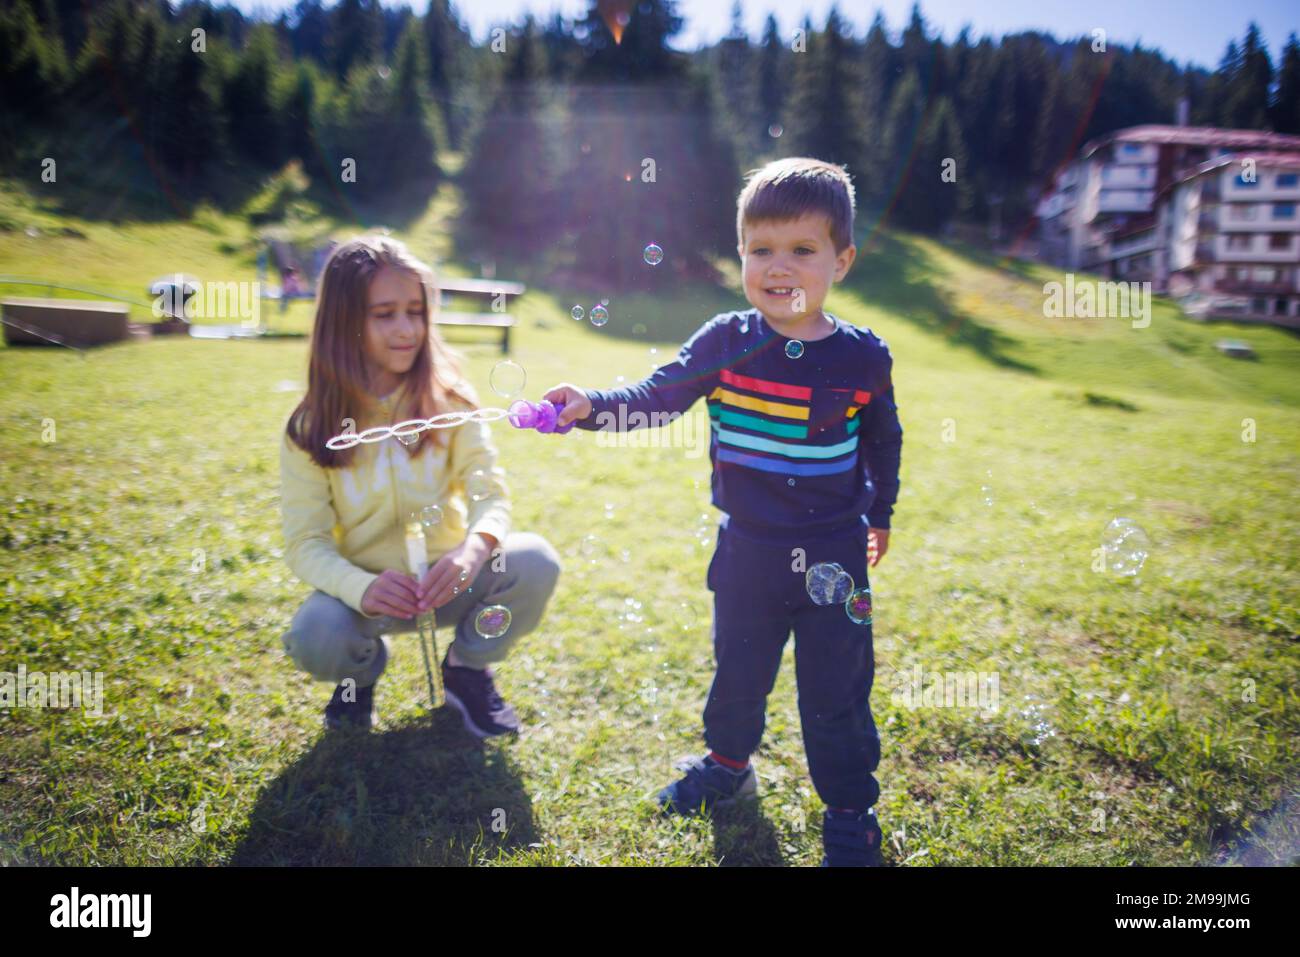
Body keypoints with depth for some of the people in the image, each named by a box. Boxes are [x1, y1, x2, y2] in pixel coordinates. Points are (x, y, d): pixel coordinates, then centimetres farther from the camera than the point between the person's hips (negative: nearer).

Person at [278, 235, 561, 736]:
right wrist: (362, 588, -37)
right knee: (314, 639, -32)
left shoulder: (450, 400, -9)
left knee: (535, 562, -27)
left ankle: (467, 667, 4)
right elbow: (305, 542, -15)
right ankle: (365, 664, 8)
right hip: (366, 588, -1)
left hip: (447, 580, 1)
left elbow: (490, 490, -17)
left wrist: (475, 547, -42)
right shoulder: (309, 429, -11)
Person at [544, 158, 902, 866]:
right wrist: (590, 407, -24)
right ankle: (727, 765, 46)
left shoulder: (862, 357, -7)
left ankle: (850, 813, 29)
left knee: (836, 689, 8)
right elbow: (656, 397, -7)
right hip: (747, 550, 2)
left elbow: (882, 442, 7)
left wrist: (879, 515, 17)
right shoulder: (725, 342, -8)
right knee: (737, 670, 19)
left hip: (833, 555, -1)